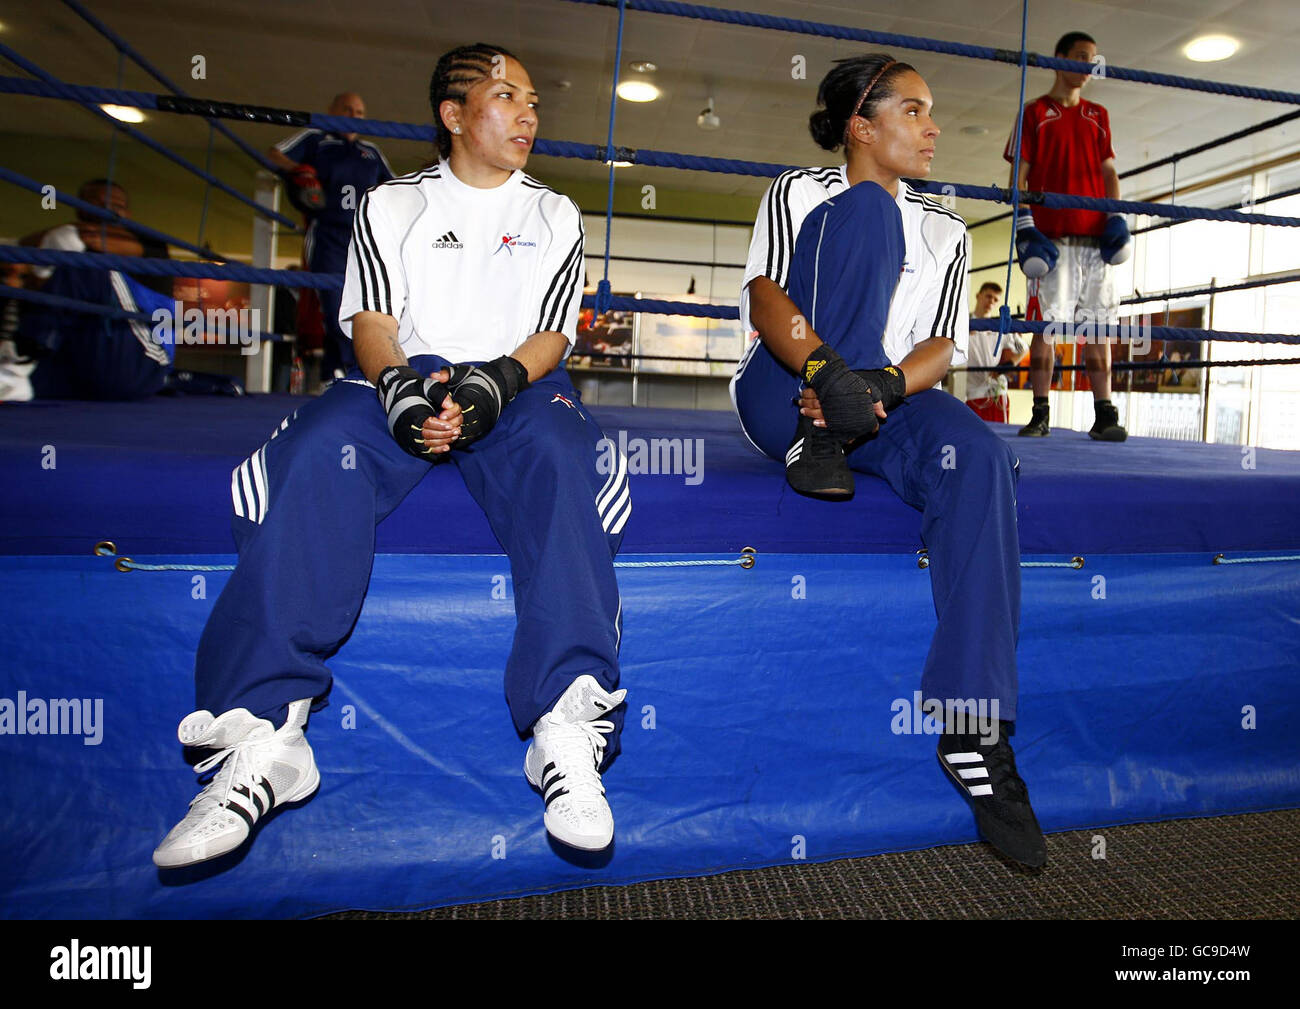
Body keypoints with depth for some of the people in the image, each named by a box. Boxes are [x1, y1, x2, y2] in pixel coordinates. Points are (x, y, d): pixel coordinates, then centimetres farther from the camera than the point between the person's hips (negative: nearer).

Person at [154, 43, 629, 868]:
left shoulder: (556, 216, 21)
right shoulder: (391, 206, 20)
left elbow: (551, 337, 7)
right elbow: (372, 328, 7)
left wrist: (494, 383, -15)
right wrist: (401, 387, -17)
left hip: (517, 386, 0)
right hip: (408, 380, 1)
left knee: (561, 460, -35)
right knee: (318, 453, -31)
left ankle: (569, 731, -41)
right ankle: (264, 733, -34)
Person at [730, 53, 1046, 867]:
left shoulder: (945, 231, 21)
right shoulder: (798, 191, 11)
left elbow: (942, 346, 5)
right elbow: (765, 297, -9)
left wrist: (883, 389, -19)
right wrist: (827, 371, -31)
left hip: (887, 400, 3)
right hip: (785, 394, -3)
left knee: (979, 457, -31)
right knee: (866, 208, -16)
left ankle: (975, 727, -29)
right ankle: (814, 443, -25)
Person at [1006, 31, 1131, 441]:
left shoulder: (1098, 116, 22)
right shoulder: (1034, 112, 10)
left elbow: (1108, 171, 20)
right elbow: (1018, 175, 3)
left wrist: (1116, 216, 4)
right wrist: (1025, 226, -9)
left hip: (1095, 237, 4)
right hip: (1051, 237, -4)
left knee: (1098, 323, -1)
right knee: (1047, 323, -9)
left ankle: (1104, 415, -2)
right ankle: (1040, 415, -4)